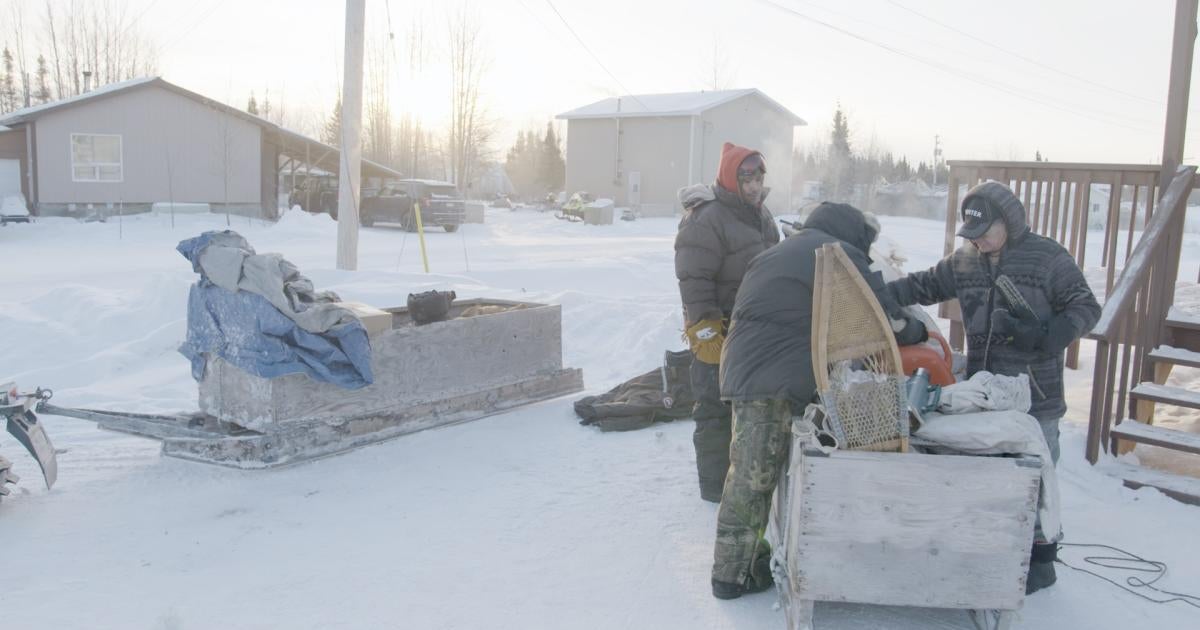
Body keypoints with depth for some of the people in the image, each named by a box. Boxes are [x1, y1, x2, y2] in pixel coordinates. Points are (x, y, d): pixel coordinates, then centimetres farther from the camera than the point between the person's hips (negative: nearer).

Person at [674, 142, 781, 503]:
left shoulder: (762, 216, 13)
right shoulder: (706, 220, -17)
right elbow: (693, 280, -20)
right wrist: (705, 331, -23)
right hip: (719, 334, -9)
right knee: (717, 409, -3)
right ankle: (715, 486, 7)